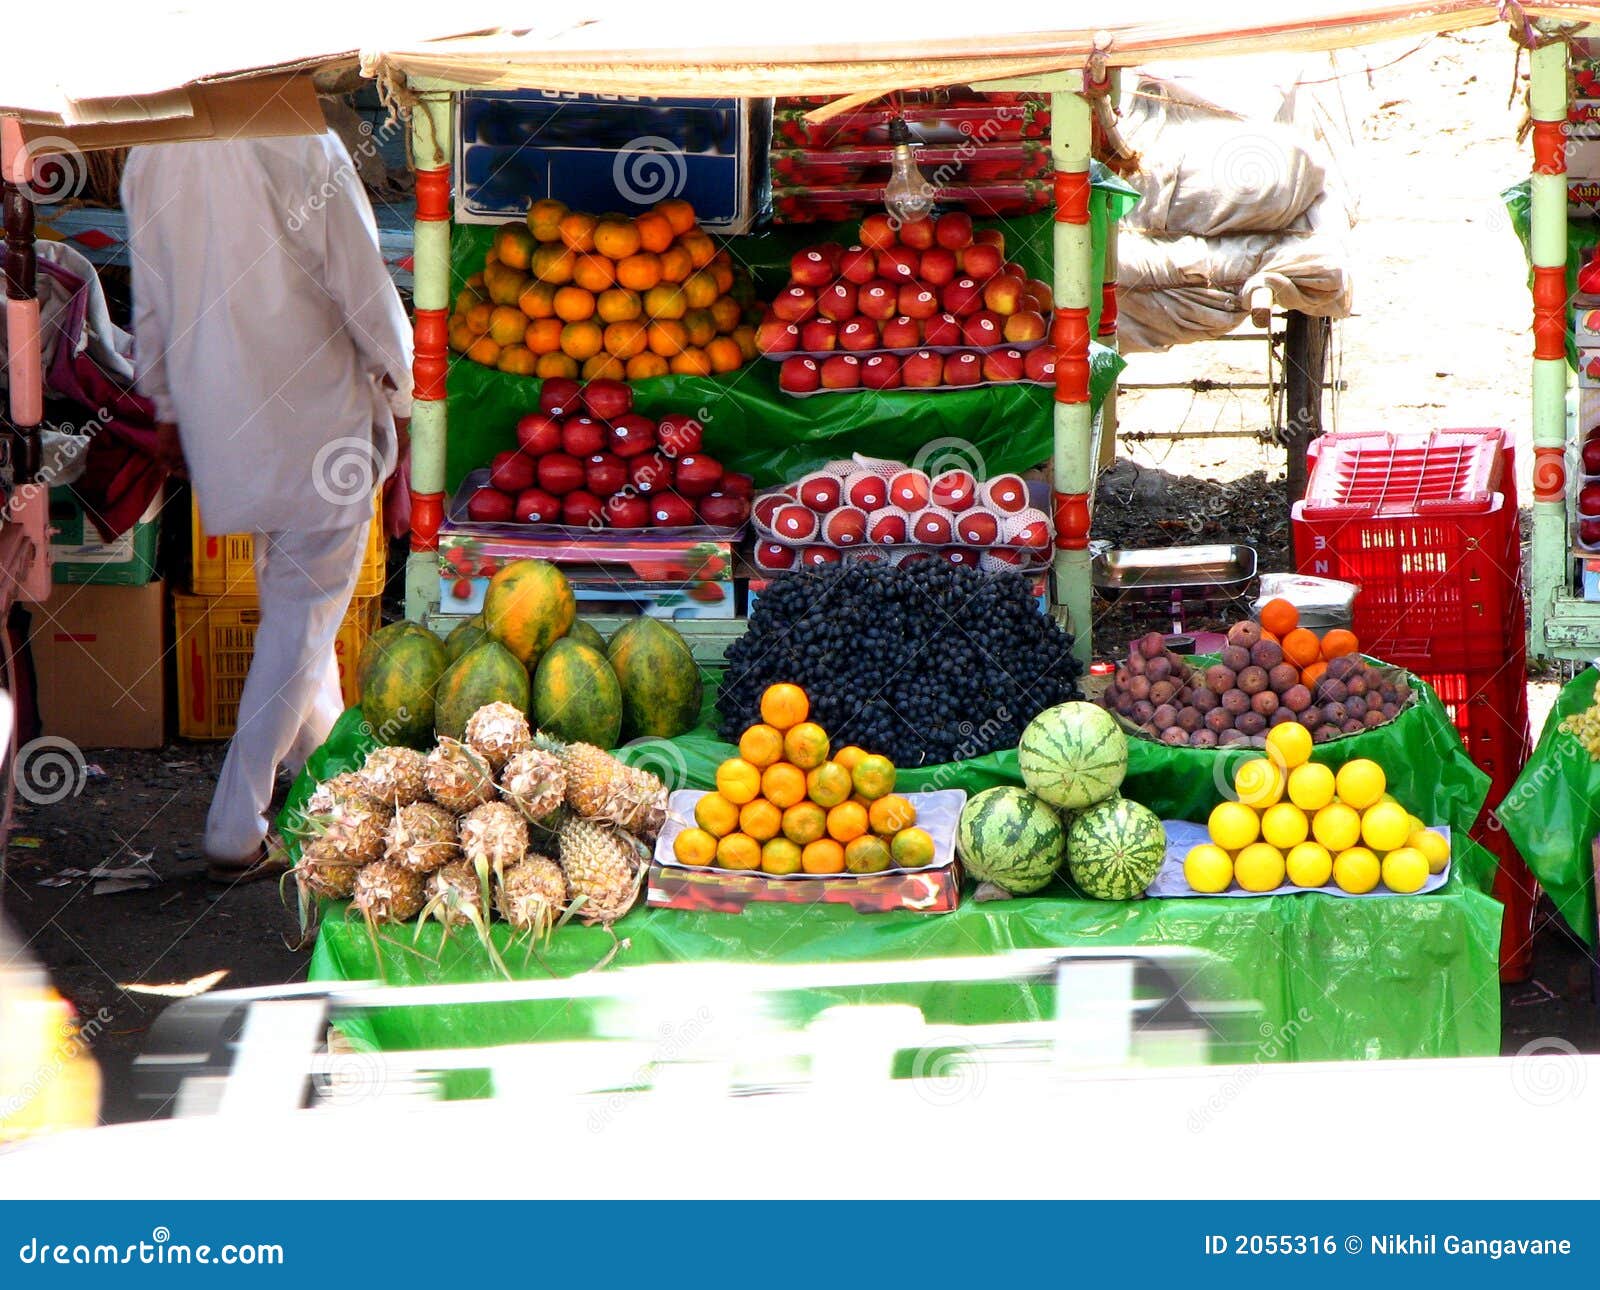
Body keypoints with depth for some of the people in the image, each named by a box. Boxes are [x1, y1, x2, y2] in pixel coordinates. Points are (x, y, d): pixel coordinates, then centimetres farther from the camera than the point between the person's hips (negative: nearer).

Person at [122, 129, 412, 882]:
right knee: (304, 609, 3)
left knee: (286, 589, 25)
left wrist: (169, 411, 21)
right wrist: (402, 392, 4)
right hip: (315, 416, -6)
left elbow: (149, 308, 8)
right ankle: (236, 829, 2)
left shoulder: (149, 159, -2)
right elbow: (363, 291, -12)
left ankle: (315, 754, 41)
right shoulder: (306, 149, -19)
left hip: (214, 418, 6)